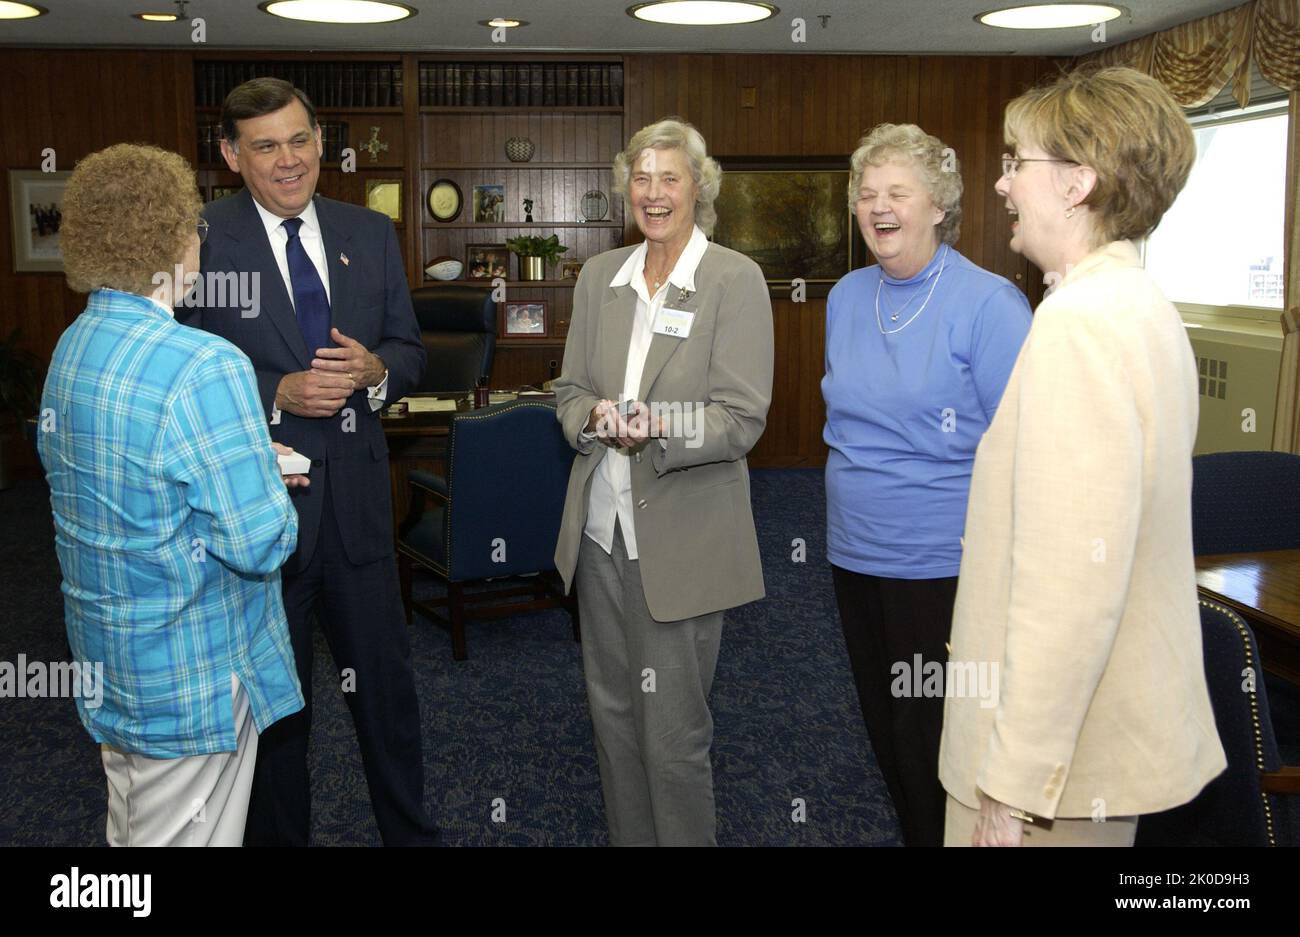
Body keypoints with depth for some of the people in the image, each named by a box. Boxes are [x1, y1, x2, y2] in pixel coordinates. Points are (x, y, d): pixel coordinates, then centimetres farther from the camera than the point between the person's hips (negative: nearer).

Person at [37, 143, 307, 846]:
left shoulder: (72, 346, 5)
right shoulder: (205, 367, -25)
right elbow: (261, 545, -26)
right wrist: (272, 494, -4)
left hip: (107, 657, 9)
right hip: (190, 677, -8)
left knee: (130, 833, 25)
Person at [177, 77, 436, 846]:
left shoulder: (371, 234, 5)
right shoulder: (197, 241, -9)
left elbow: (410, 351, 9)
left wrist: (374, 369, -13)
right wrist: (279, 394, -22)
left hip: (357, 500, 4)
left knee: (387, 684, 16)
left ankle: (411, 832, 36)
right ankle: (278, 835, 37)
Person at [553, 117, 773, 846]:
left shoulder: (735, 279, -6)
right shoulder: (599, 276, 10)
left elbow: (742, 420, -12)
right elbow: (570, 391, 11)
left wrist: (658, 429, -29)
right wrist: (596, 417, -12)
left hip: (683, 537, -5)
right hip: (603, 526, 5)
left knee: (674, 731, 2)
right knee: (613, 712, 16)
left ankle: (687, 839, 23)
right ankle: (628, 837, 34)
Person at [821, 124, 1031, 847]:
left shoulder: (989, 304, -13)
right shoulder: (846, 298, 7)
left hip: (944, 564, -6)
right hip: (856, 555, 7)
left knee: (936, 748, 4)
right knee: (886, 728, 20)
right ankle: (911, 832, 39)